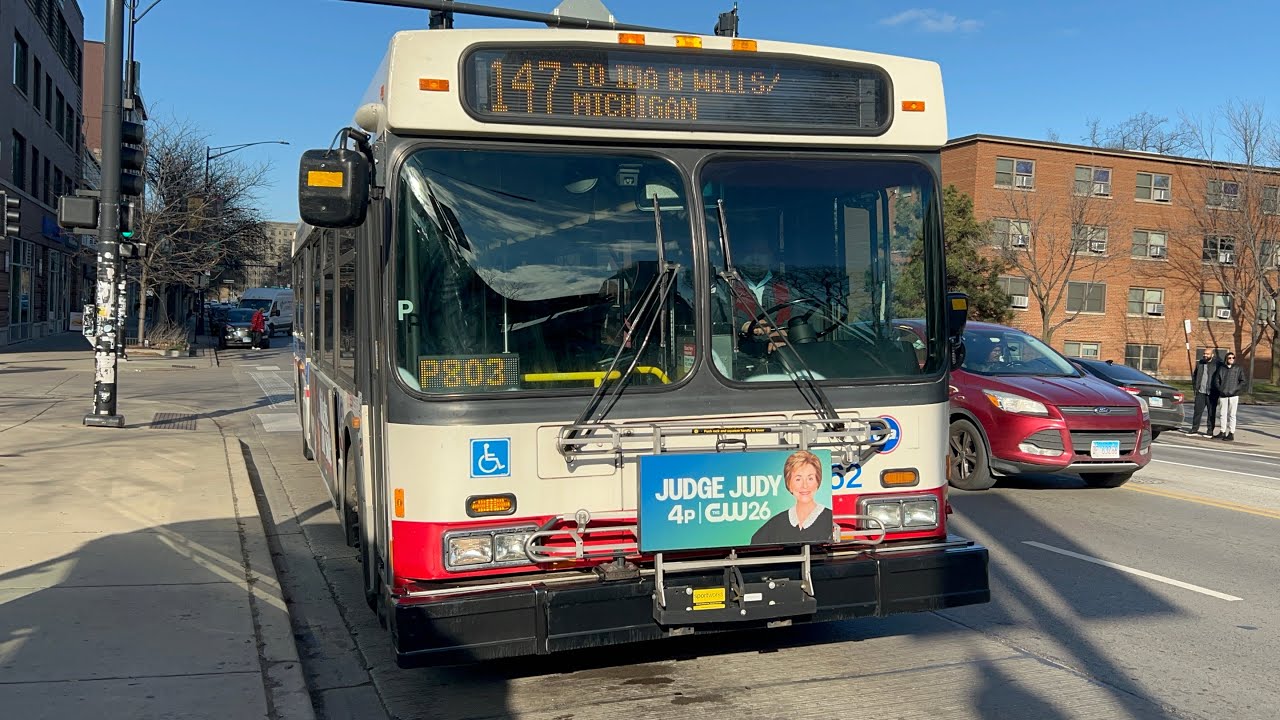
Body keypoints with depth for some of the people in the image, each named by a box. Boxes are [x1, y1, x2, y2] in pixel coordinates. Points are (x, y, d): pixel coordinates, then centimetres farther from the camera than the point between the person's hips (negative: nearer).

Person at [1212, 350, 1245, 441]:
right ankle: (1222, 432, 14)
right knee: (1222, 414, 7)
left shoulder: (1239, 369, 4)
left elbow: (1242, 382, 2)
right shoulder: (1221, 368, 9)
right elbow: (1216, 380, 9)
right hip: (1222, 395, 3)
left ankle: (1231, 433, 2)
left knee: (1232, 415, -1)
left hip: (1234, 395, -3)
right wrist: (1220, 389, -5)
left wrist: (1234, 390, -9)